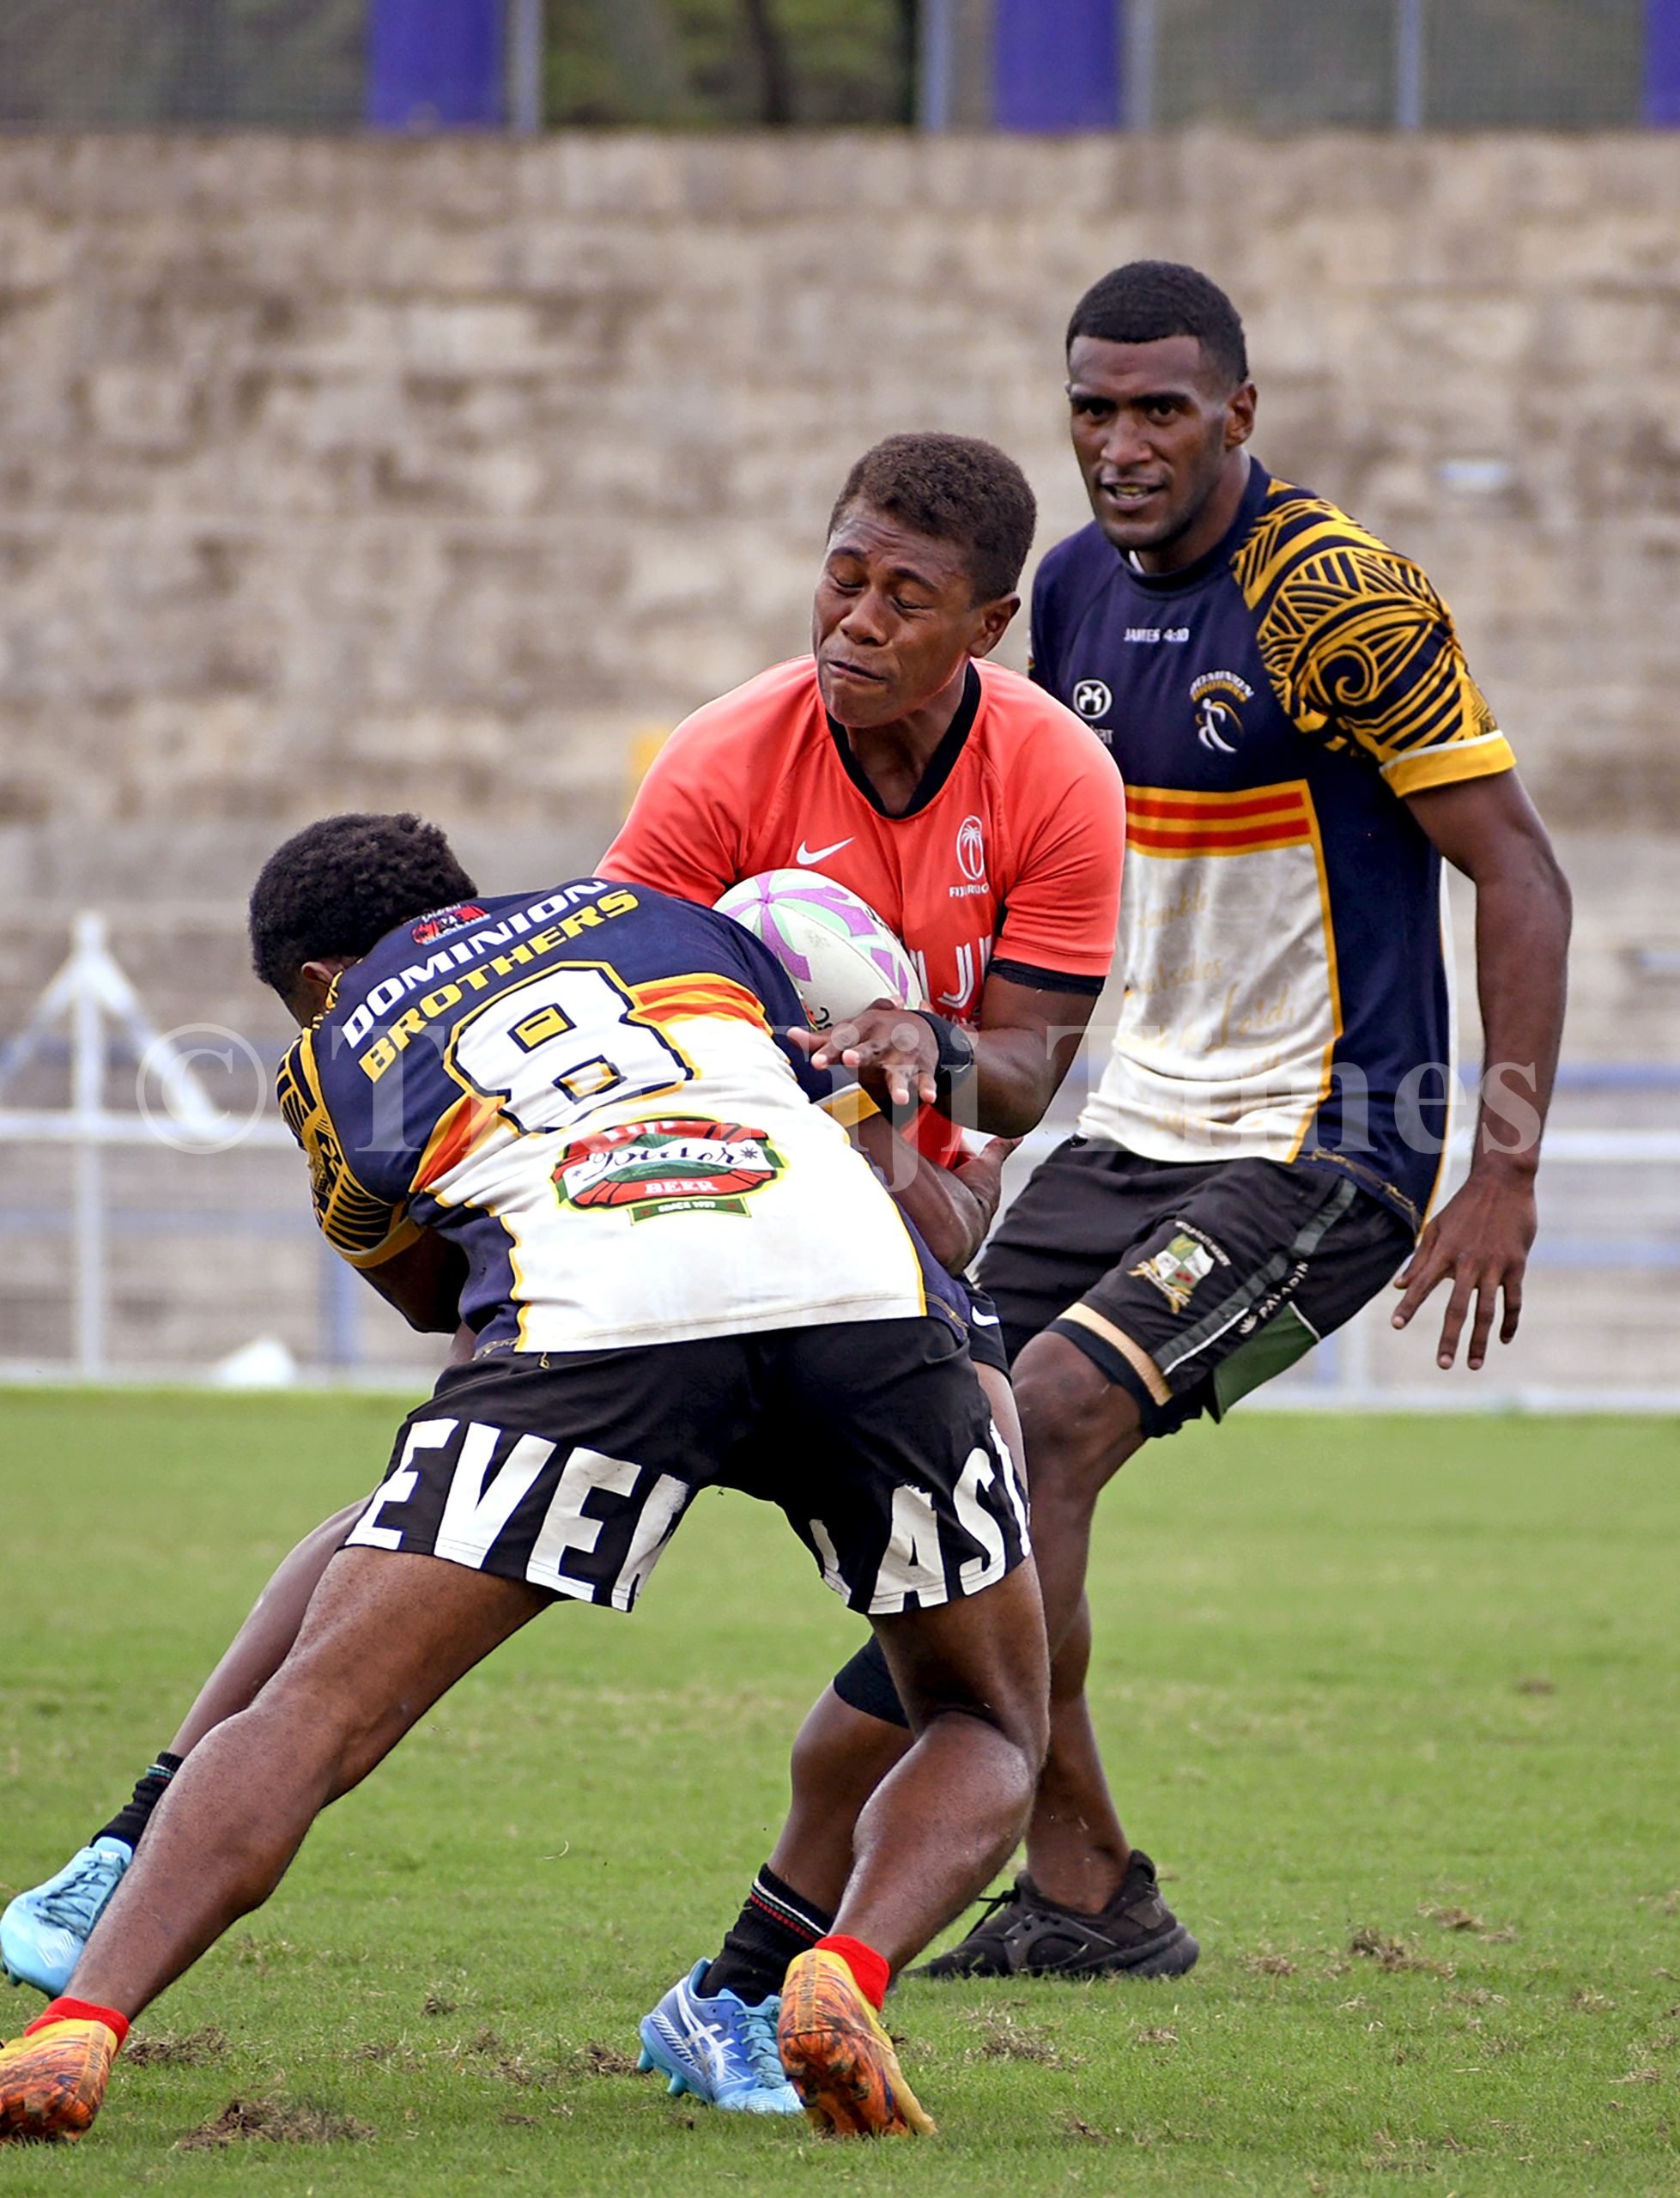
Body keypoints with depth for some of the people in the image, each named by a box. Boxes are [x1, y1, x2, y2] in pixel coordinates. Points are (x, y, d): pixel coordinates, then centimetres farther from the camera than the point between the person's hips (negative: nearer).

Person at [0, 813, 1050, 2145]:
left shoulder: (336, 1060, 28)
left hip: (597, 1322, -2)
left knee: (319, 1710, 2)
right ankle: (849, 1977, -8)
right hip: (857, 1284, 2)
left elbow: (430, 1296, 41)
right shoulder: (652, 914, 35)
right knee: (988, 1728, 20)